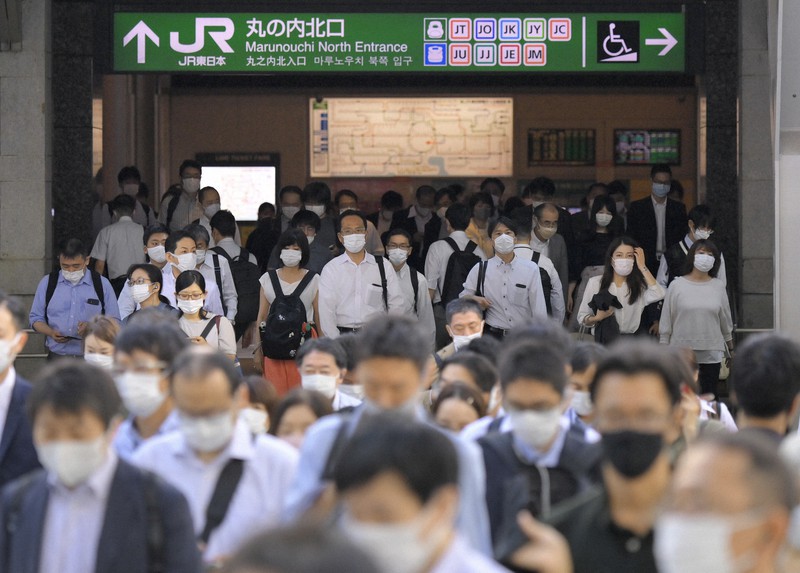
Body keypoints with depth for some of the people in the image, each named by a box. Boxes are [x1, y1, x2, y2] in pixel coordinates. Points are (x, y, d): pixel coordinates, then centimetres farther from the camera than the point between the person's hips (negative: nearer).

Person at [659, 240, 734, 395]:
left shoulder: (718, 286, 4)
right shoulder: (677, 286, -2)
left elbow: (725, 320, 13)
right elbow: (666, 321, 1)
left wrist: (730, 348, 18)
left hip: (712, 352, 2)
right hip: (682, 351, -2)